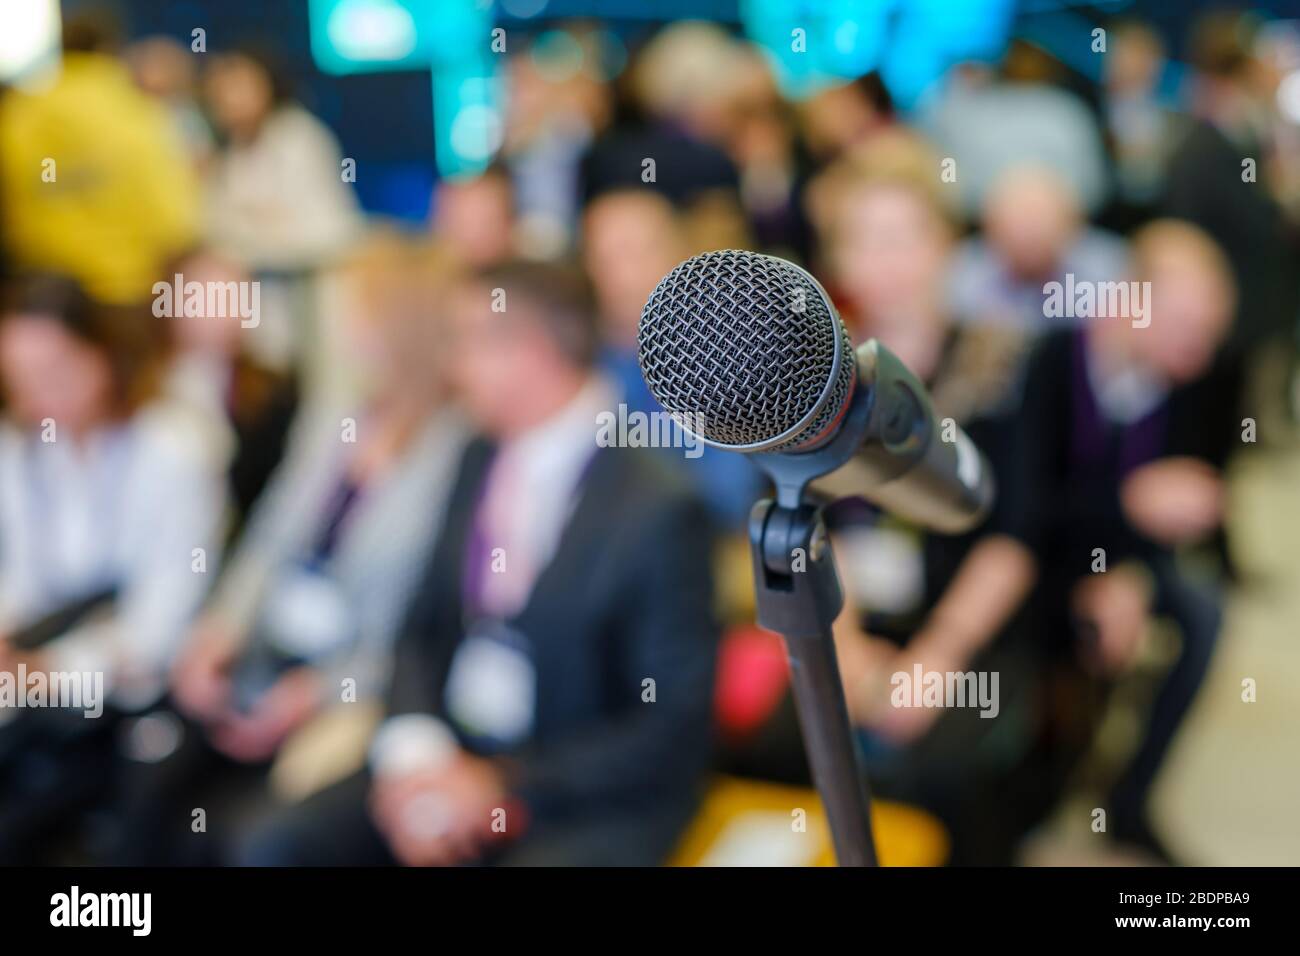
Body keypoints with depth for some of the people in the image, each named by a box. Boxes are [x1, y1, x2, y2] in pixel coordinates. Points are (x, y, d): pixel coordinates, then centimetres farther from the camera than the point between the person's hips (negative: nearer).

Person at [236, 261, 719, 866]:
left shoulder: (656, 509, -13)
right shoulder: (481, 463, 7)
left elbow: (674, 726, -13)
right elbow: (425, 630, 12)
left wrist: (504, 789, -17)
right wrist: (413, 749, -8)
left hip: (591, 800, -6)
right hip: (453, 755, 6)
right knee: (273, 848, -11)